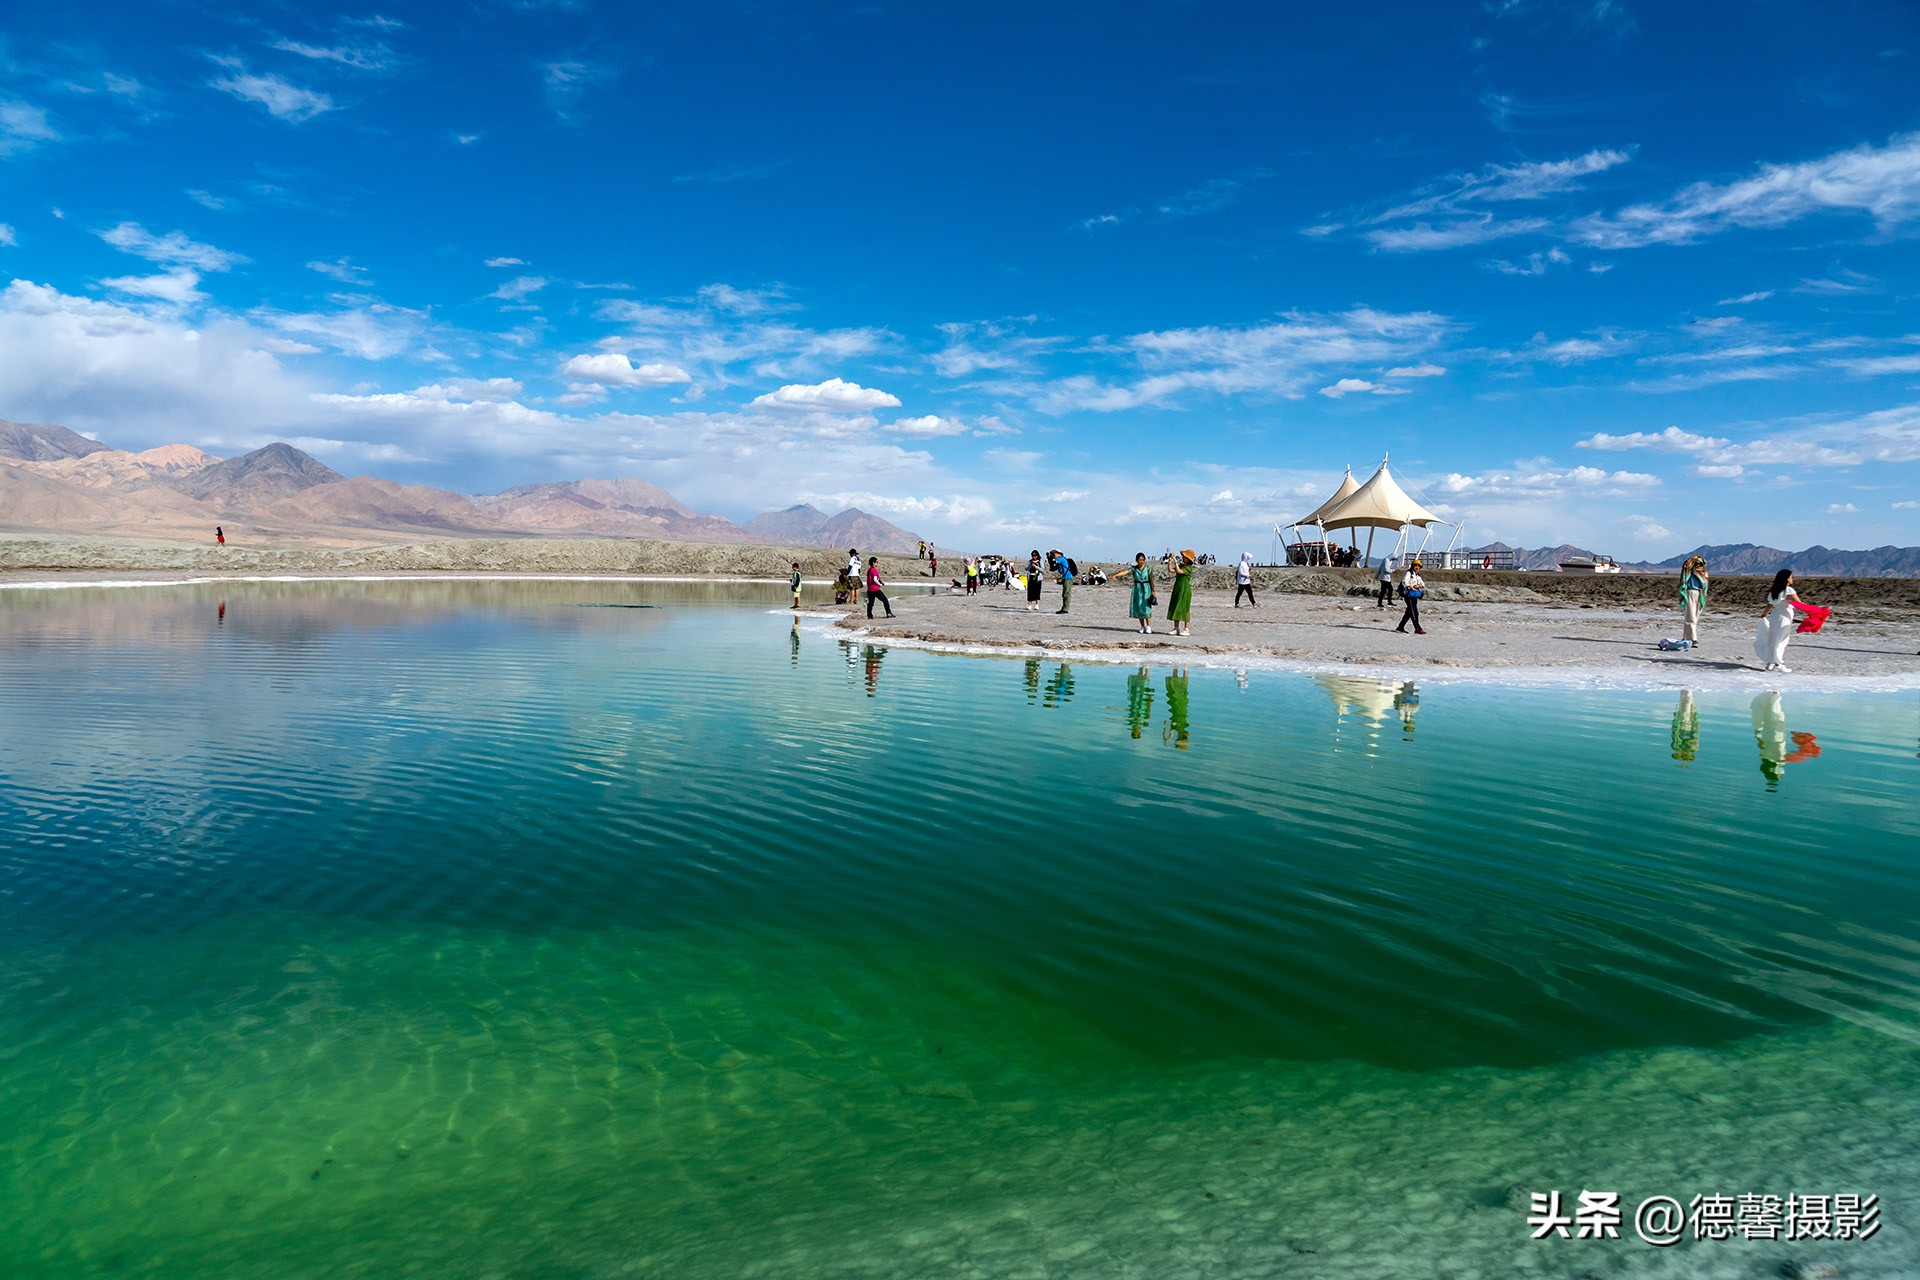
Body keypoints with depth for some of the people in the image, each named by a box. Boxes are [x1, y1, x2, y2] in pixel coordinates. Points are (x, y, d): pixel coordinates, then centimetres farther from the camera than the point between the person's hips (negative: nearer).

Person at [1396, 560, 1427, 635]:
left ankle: (1400, 627, 21)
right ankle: (1418, 629, -13)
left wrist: (1418, 585, -10)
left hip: (1415, 596, 8)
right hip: (1409, 595, -8)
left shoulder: (1418, 576, 19)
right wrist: (1411, 588, -19)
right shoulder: (1409, 573, -3)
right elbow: (1404, 581, -18)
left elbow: (1423, 585, 11)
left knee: (1409, 612, 12)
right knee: (1414, 612, -11)